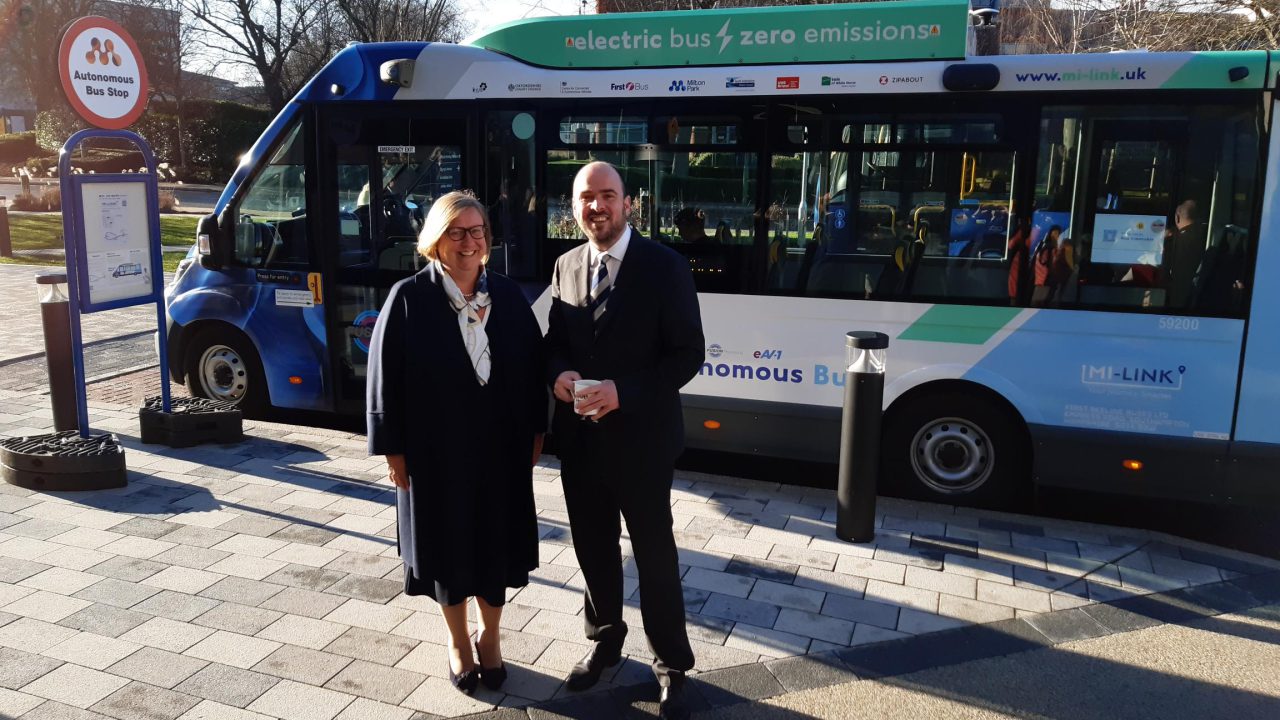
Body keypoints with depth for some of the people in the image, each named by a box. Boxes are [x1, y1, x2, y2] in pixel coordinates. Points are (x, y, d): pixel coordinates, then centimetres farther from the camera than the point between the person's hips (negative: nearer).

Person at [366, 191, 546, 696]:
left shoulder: (509, 296, 1)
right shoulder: (409, 298, -7)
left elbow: (533, 364, 5)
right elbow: (385, 376, -7)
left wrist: (534, 432, 4)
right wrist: (394, 449, -8)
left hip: (500, 447, 2)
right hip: (435, 449, -2)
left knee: (496, 541, 13)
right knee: (447, 544, 12)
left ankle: (490, 635, 35)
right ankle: (457, 641, 33)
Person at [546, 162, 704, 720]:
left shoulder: (665, 266, -11)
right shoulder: (566, 267, 5)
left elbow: (687, 354, -13)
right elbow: (555, 340, 13)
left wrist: (623, 391, -24)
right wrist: (558, 373, -11)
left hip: (639, 439, -5)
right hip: (579, 439, 5)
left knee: (655, 557, 9)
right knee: (593, 548, 20)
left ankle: (671, 666, 28)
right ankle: (605, 640, 44)